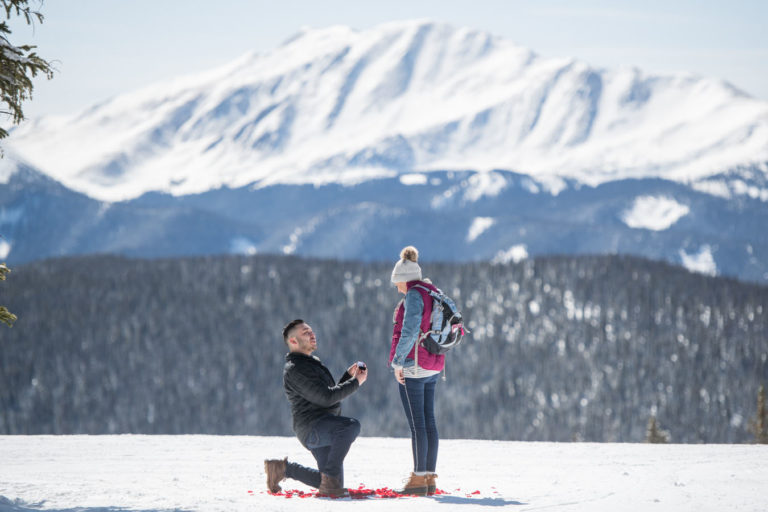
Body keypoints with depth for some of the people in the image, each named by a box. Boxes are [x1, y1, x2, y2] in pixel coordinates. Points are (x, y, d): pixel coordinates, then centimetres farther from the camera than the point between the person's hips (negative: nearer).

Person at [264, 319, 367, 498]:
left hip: (326, 430, 10)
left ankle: (284, 468, 23)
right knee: (351, 426, -36)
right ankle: (330, 481, -31)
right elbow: (326, 398, -18)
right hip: (311, 427, -10)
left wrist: (348, 375, 12)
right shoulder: (295, 369, -10)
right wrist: (355, 382, -10)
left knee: (330, 484, 11)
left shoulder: (313, 363, 24)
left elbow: (333, 394, 24)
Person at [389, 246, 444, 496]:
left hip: (413, 365, -9)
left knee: (417, 424, -6)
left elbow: (409, 332, -21)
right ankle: (430, 477, 11)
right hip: (433, 366, 9)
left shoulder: (414, 295, -13)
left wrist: (398, 362, -15)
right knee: (429, 421, 9)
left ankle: (419, 478, -5)